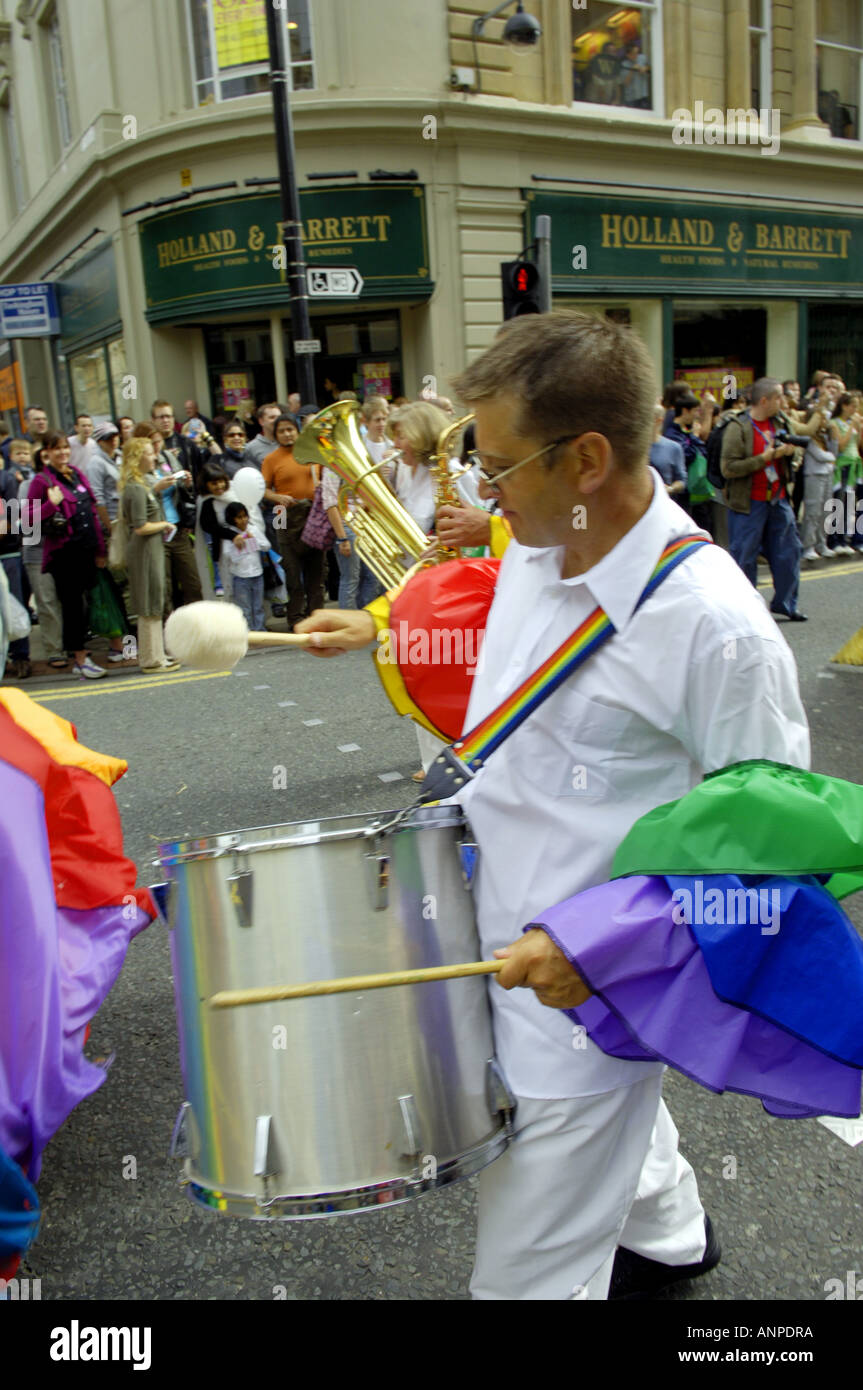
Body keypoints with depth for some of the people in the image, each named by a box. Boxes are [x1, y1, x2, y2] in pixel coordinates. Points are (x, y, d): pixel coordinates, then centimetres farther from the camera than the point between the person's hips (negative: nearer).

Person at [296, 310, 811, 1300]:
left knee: (528, 1268, 7)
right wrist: (378, 626, 19)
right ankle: (669, 1236, 65)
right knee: (614, 1113, 35)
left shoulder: (715, 624, -28)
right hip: (504, 941, 8)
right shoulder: (535, 551, -4)